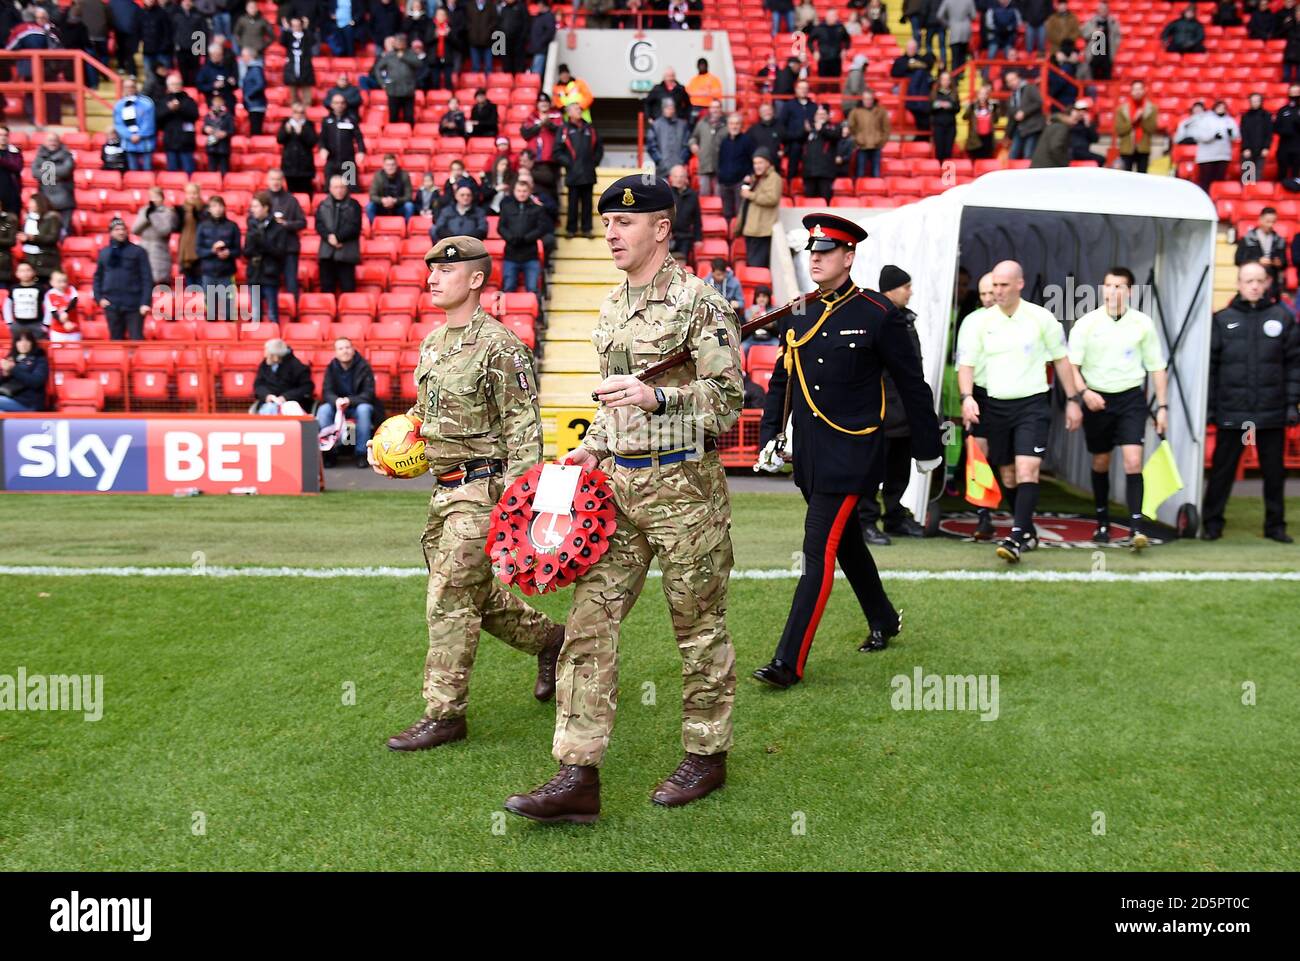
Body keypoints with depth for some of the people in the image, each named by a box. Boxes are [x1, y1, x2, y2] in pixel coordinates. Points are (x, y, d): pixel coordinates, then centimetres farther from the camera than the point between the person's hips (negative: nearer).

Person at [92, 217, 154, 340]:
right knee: (116, 340, 10)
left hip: (134, 305, -3)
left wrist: (146, 302, -12)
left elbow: (147, 278, -3)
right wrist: (99, 297, 2)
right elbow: (98, 278, 16)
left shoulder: (138, 251, 1)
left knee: (137, 339, -4)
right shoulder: (104, 253, 11)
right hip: (112, 306, 3)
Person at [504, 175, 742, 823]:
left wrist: (657, 396, -22)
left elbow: (730, 396, -11)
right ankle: (578, 776, 2)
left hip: (684, 484, -7)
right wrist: (592, 448, 10)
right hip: (619, 483, 7)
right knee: (590, 621, 0)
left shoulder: (698, 301, -9)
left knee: (699, 624, 6)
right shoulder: (611, 308, 15)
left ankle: (707, 756, 24)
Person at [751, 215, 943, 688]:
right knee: (845, 542, 21)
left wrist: (927, 449, 2)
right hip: (808, 456, 7)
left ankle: (790, 662, -6)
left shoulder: (878, 315, -9)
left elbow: (912, 385, -2)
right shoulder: (796, 313, 7)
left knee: (819, 551, -10)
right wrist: (770, 437, 6)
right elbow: (780, 382, 15)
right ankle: (884, 620, 43)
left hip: (850, 456, -7)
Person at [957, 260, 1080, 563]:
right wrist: (967, 397, -18)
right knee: (1008, 475, 9)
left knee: (1027, 470, -17)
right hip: (995, 405, 3)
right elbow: (966, 363, -1)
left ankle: (1017, 537, -21)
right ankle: (1028, 532, 25)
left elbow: (1060, 359, 8)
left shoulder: (1041, 318, -1)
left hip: (1033, 404, -3)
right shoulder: (980, 321, 1)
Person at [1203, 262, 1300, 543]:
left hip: (1272, 413, 1)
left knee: (1274, 471, 9)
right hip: (1232, 412, -1)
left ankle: (1275, 525, 20)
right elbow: (1210, 366, 3)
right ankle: (1212, 523, 15)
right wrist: (1209, 406, 0)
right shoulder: (1222, 320, 3)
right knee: (1222, 469, 5)